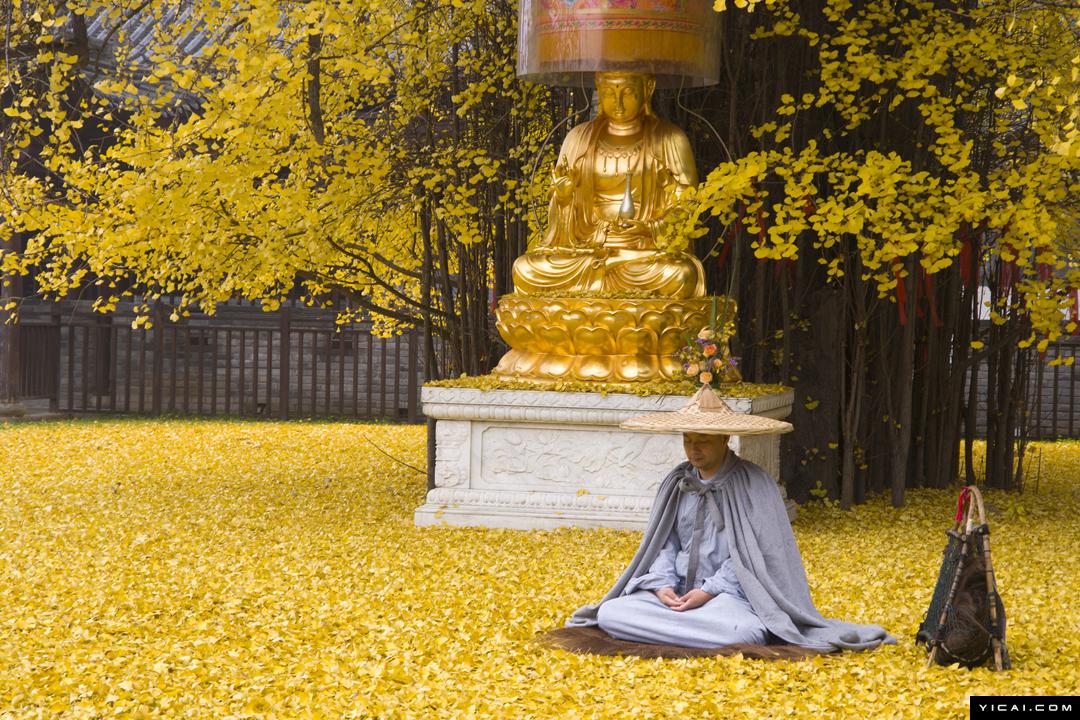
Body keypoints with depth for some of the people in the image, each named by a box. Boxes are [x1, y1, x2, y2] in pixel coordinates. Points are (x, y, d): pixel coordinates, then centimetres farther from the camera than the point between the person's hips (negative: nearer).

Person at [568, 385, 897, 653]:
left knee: (743, 632, -40)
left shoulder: (752, 483, -5)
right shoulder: (677, 482, 12)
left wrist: (709, 591, -17)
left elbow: (752, 553, -10)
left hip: (729, 592, -5)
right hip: (678, 592, 5)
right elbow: (664, 543, 10)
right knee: (610, 613, -19)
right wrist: (663, 584, -10)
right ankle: (705, 633, -16)